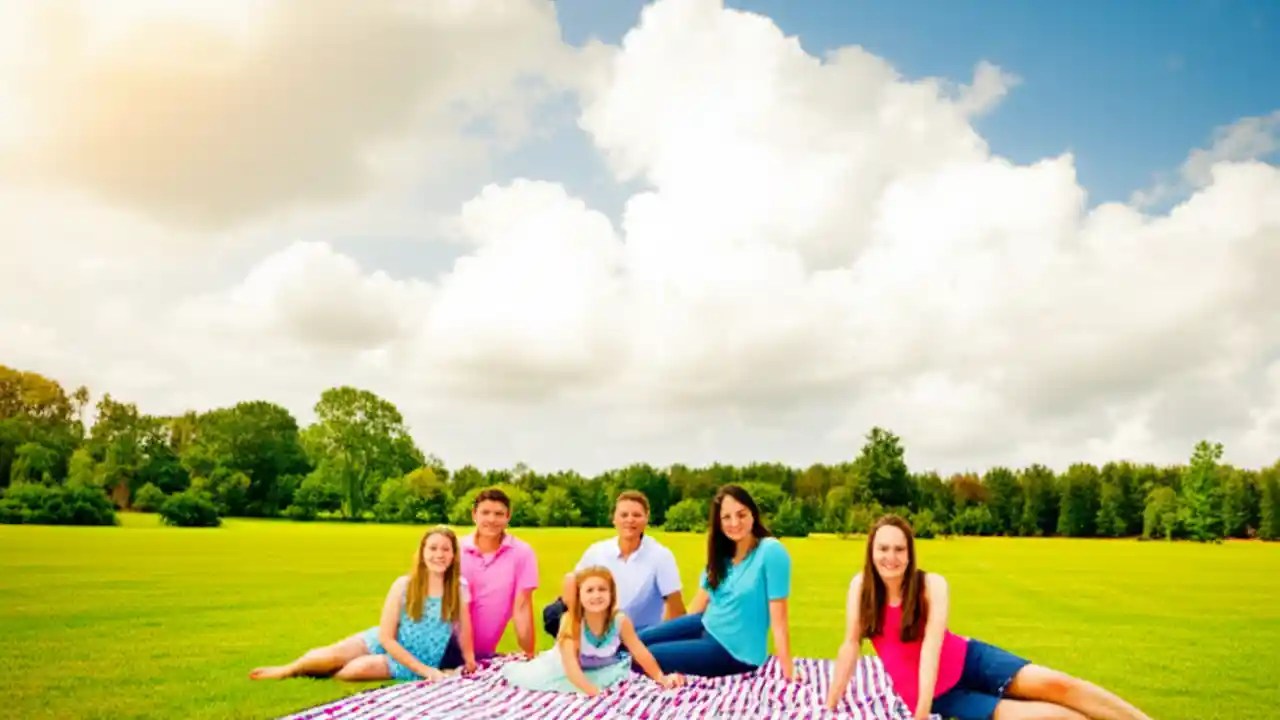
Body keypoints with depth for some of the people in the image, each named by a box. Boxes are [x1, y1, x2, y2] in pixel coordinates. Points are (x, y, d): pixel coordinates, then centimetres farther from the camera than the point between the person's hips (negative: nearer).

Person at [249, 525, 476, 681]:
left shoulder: (458, 590, -11)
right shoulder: (403, 585, -12)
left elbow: (464, 632, -4)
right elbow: (386, 637, -13)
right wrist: (424, 669, -18)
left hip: (408, 667, -1)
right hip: (383, 644, 1)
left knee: (359, 669, -28)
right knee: (332, 656, -22)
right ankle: (287, 669, 9)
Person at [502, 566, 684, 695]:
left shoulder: (620, 620, -23)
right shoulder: (571, 621, -30)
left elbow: (640, 652, -10)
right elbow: (570, 663, -38)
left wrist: (661, 678, -7)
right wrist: (592, 691, -50)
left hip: (600, 670, 3)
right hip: (565, 668, -3)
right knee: (529, 677, -22)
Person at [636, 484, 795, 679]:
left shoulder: (770, 551, -20)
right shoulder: (722, 554, 5)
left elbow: (778, 618, -23)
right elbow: (699, 604, 9)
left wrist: (789, 673, -23)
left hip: (735, 650, -7)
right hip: (706, 626, 7)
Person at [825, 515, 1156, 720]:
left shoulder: (932, 585, -16)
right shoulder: (861, 584, -14)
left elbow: (931, 644, -24)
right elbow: (851, 644, -10)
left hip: (966, 659, 1)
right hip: (933, 693, -1)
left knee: (1057, 685, -16)